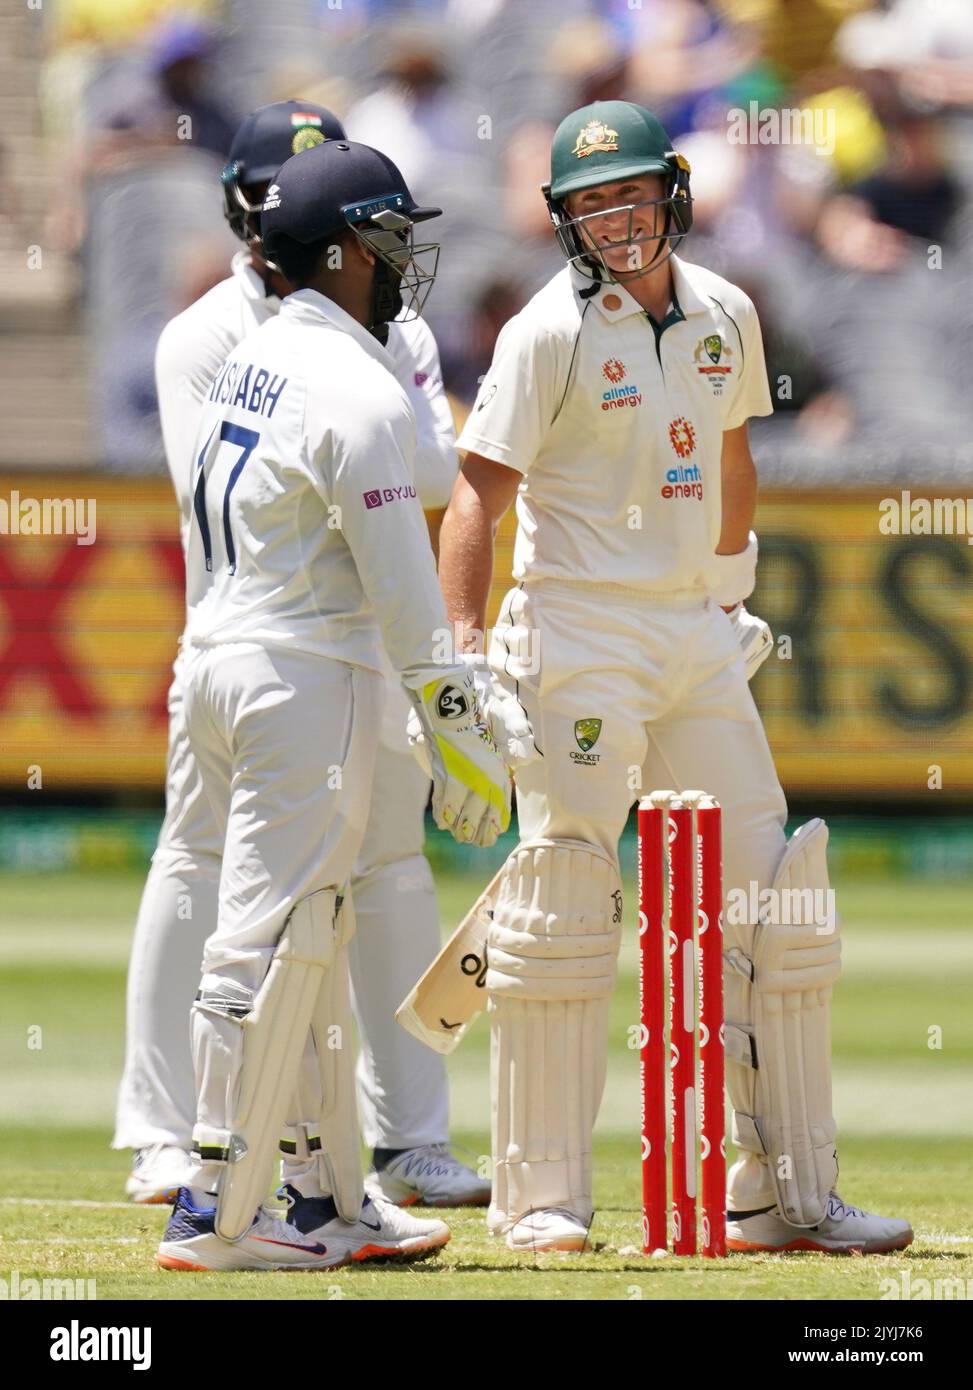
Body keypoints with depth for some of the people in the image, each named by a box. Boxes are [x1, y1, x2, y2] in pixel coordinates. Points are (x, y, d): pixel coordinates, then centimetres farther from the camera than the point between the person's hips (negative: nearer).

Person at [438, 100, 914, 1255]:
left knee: (770, 894, 4)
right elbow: (477, 497, -14)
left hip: (699, 637, 6)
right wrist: (466, 652, -22)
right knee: (565, 900, -7)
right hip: (580, 633, -6)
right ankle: (542, 1198, -2)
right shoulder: (551, 332, -10)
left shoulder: (724, 316, 9)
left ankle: (789, 1195, 10)